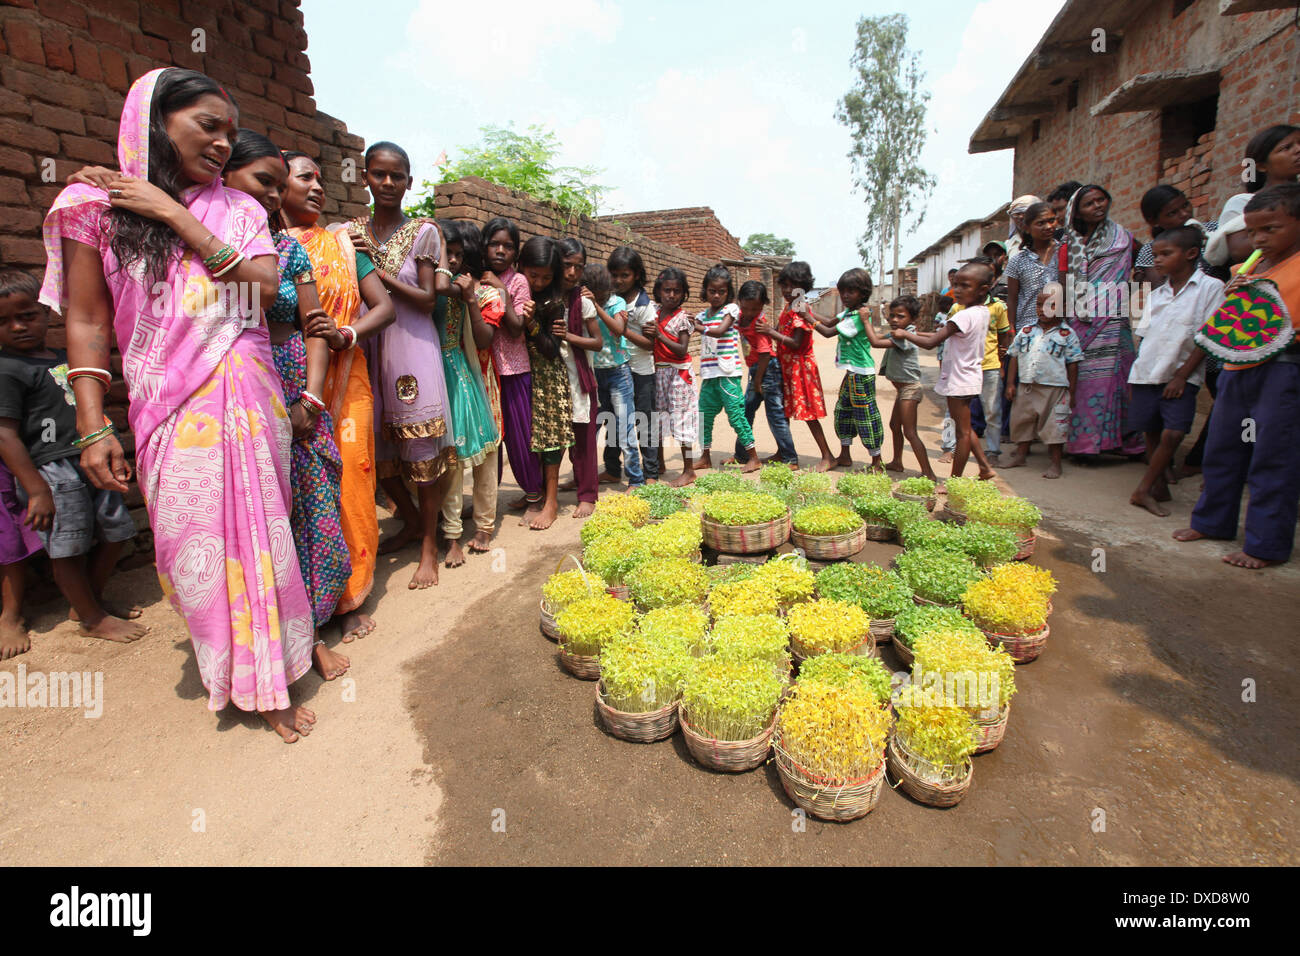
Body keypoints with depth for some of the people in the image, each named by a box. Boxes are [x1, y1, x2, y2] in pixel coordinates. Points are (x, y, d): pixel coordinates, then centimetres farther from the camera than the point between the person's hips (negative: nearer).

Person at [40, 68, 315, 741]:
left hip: (251, 398, 2)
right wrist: (92, 428, -5)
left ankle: (267, 677, 25)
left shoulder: (238, 209, 11)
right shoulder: (97, 204, 4)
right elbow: (86, 323, 1)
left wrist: (175, 215, -7)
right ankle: (253, 680, 19)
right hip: (172, 410, -1)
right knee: (198, 544, 2)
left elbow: (266, 289, -6)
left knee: (260, 530, 7)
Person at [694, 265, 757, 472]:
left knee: (736, 413, -7)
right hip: (709, 373, 6)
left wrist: (698, 327, -21)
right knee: (704, 415, 9)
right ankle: (705, 457, 22)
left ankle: (753, 457, 3)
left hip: (727, 373, -6)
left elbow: (720, 331, -16)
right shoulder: (703, 313, 16)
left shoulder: (731, 309, 0)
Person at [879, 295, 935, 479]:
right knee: (894, 425, 22)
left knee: (910, 432, -12)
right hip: (903, 388, 11)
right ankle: (896, 462, 37)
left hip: (910, 388, -11)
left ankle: (928, 473, -9)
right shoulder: (897, 334, 10)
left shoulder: (905, 336, -21)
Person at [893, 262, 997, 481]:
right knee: (963, 428, 22)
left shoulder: (964, 316, -23)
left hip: (959, 380, -10)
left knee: (962, 431, 0)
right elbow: (948, 337, 14)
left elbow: (930, 343, -23)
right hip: (967, 378, 10)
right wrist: (917, 333, 10)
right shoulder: (982, 312, 7)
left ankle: (955, 478, 10)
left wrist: (905, 334, -9)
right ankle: (985, 467, 28)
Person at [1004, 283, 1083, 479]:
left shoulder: (1067, 334, -1)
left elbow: (1073, 365, 0)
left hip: (1055, 389, -3)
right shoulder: (1026, 332, 7)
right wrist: (1010, 384, 2)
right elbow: (1014, 358, 8)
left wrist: (1071, 393, -3)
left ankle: (1055, 463, 12)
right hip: (1026, 387, 3)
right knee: (1022, 422, 12)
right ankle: (1020, 455, 28)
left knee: (1054, 426, 2)